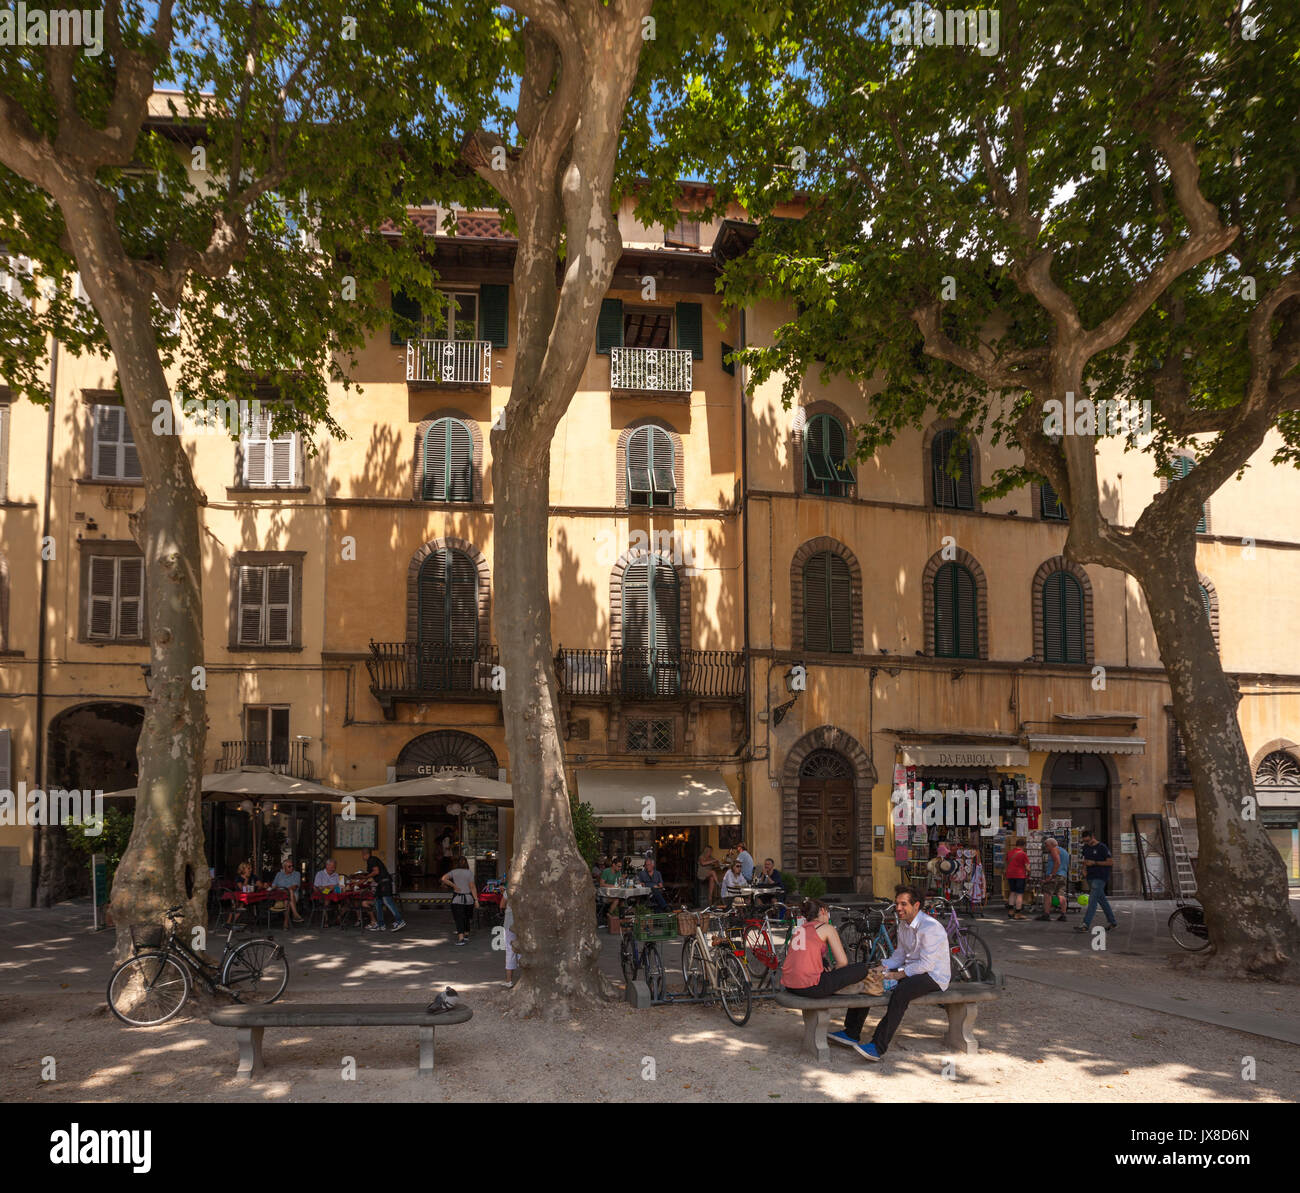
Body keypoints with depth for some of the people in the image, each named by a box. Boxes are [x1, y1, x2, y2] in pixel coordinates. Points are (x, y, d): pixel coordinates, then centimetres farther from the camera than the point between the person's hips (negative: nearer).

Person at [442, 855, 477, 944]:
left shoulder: (454, 872, 0)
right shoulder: (469, 873, -3)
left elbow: (444, 878, -13)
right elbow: (472, 887, -8)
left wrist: (454, 886, -8)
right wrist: (476, 899, -8)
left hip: (457, 899, -1)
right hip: (468, 898, 2)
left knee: (459, 918, -5)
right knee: (466, 917, 21)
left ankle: (461, 938, -21)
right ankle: (466, 934, 35)